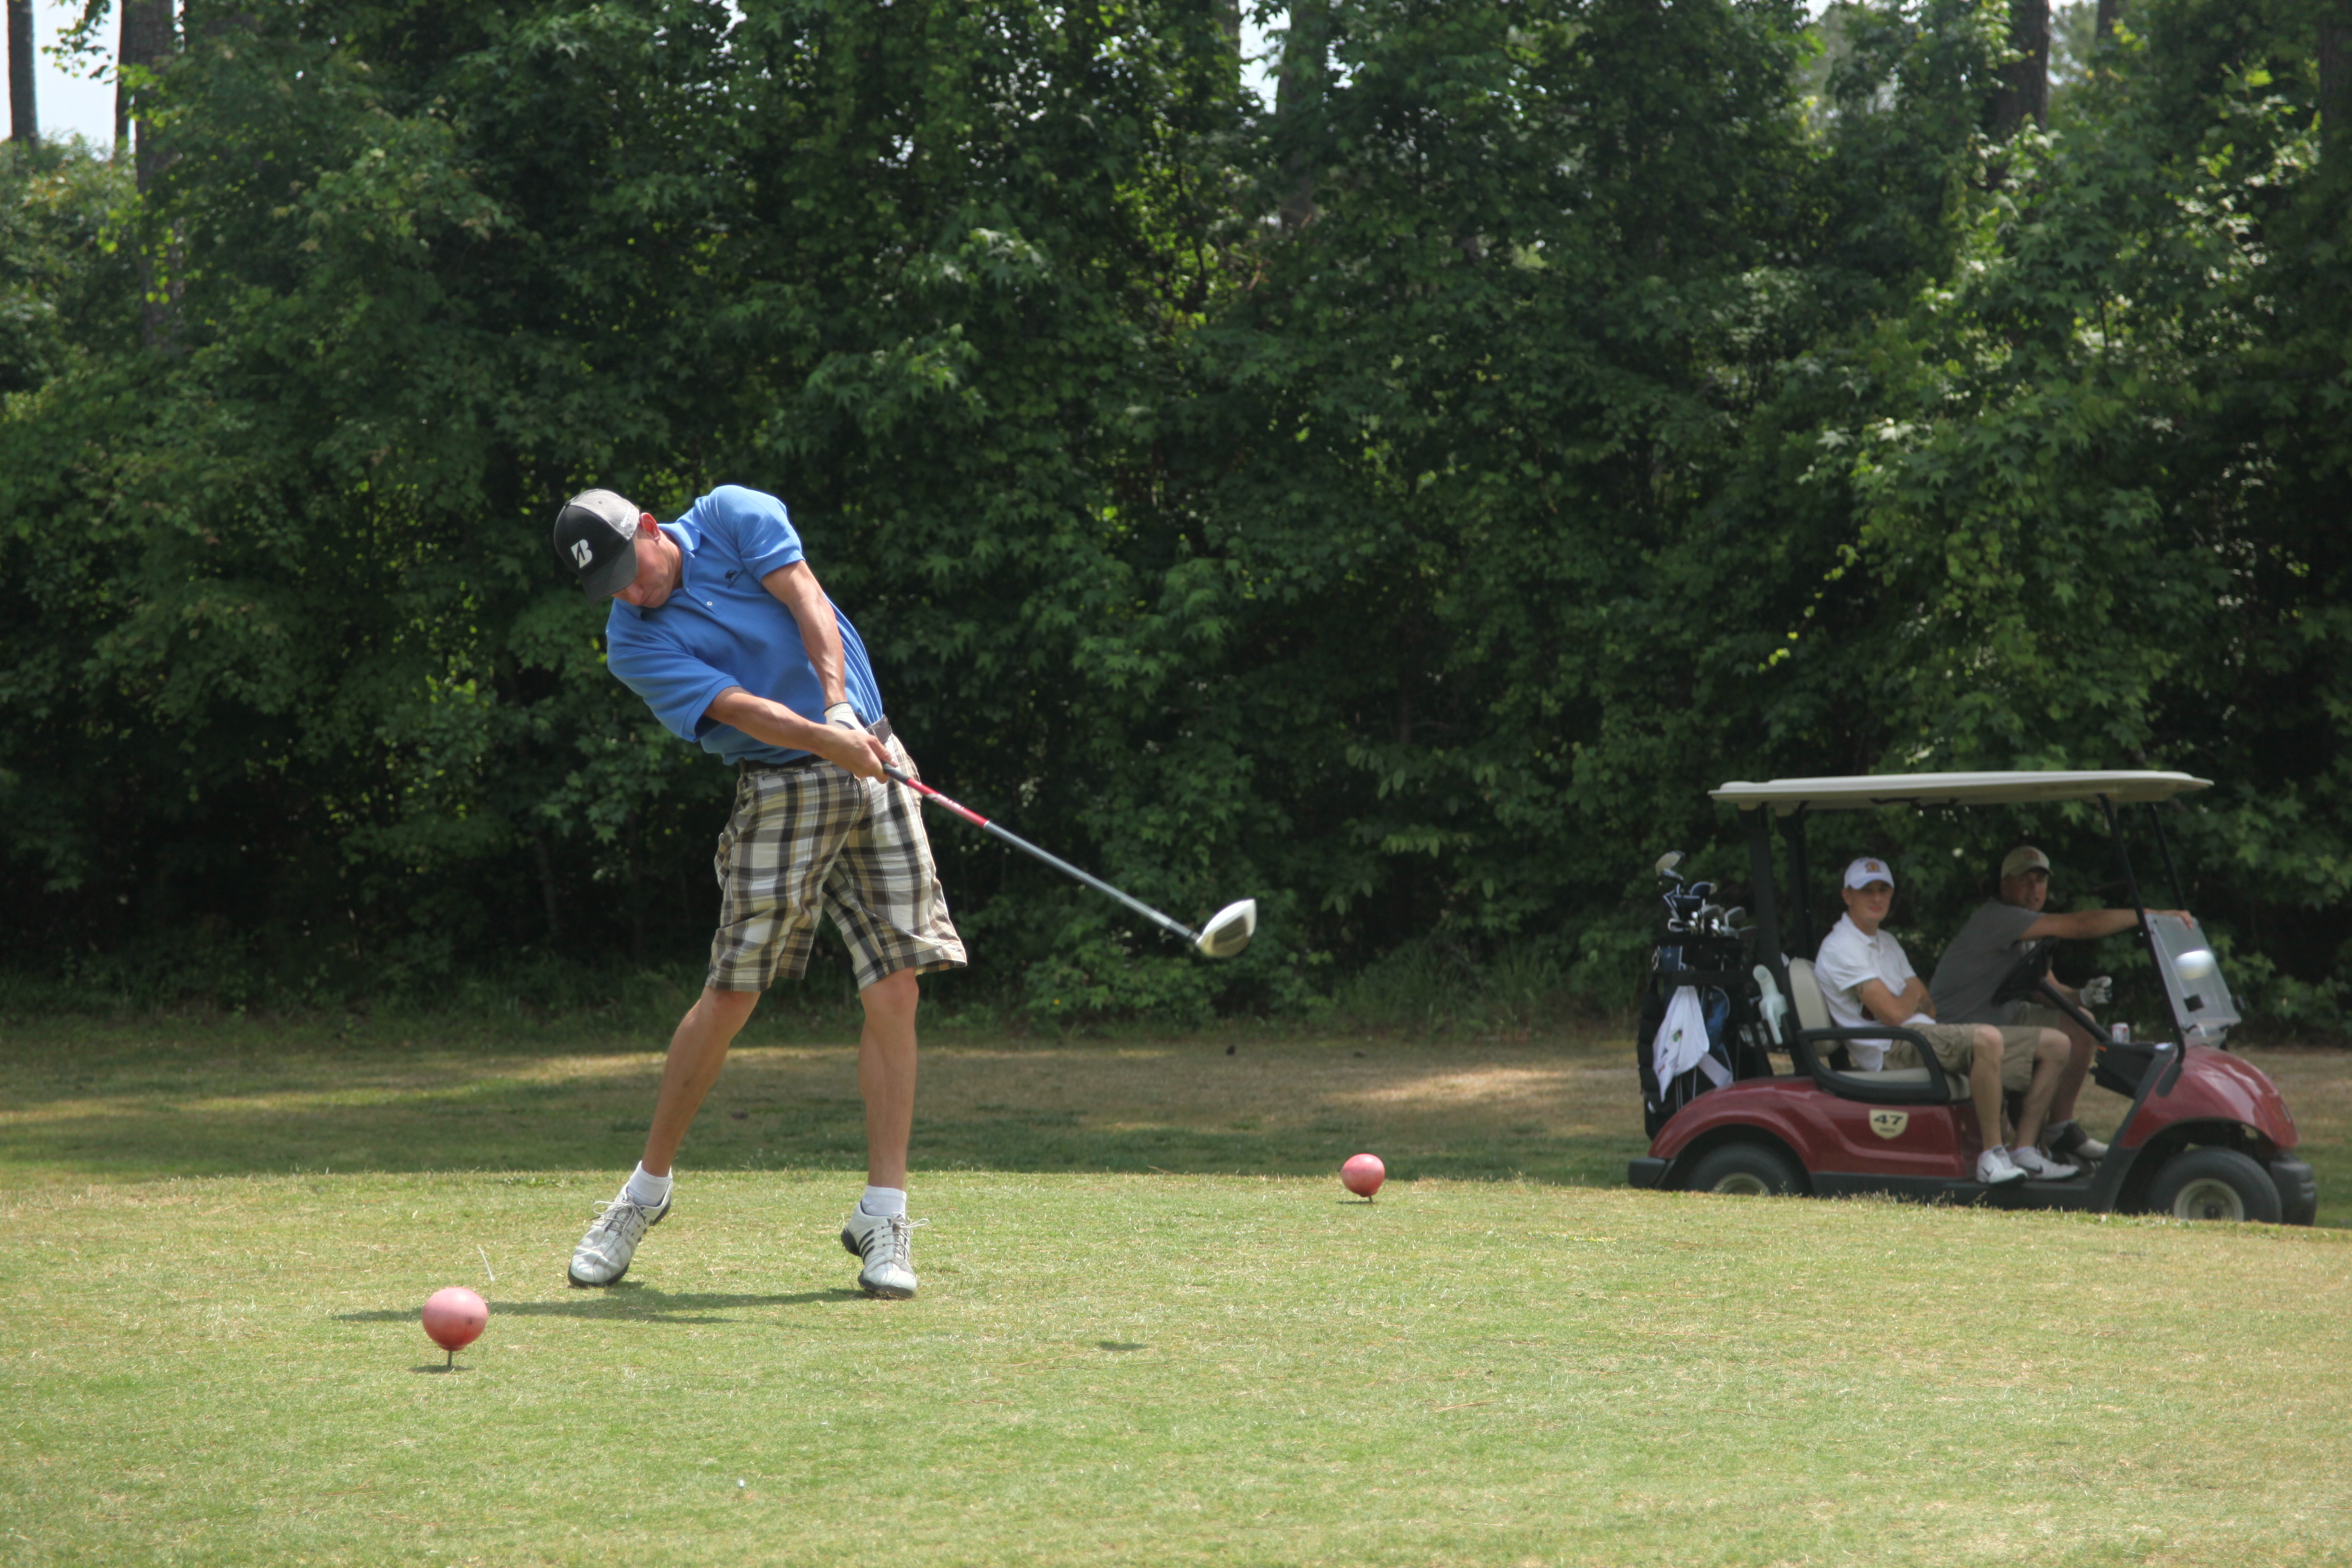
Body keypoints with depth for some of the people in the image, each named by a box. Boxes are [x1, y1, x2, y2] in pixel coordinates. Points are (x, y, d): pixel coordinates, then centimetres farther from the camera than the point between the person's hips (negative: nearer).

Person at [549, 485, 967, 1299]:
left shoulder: (733, 516, 1)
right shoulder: (635, 647, -7)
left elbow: (809, 605, -11)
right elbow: (742, 708, -21)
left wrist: (839, 703, -27)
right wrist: (825, 740, -37)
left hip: (875, 767, 2)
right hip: (780, 795, -2)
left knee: (894, 995, -6)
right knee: (727, 999, -4)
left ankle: (882, 1216, -1)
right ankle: (646, 1191, 15)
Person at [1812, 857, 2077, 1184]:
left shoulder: (1886, 942, 24)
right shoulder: (1840, 948, -8)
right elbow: (1894, 1014, -16)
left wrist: (1912, 998, -4)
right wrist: (1913, 994, 6)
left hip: (1926, 1034, 10)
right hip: (1893, 1050, -10)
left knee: (2054, 1044, 2)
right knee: (1987, 1038, -39)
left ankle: (2023, 1149, -2)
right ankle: (1992, 1155, -33)